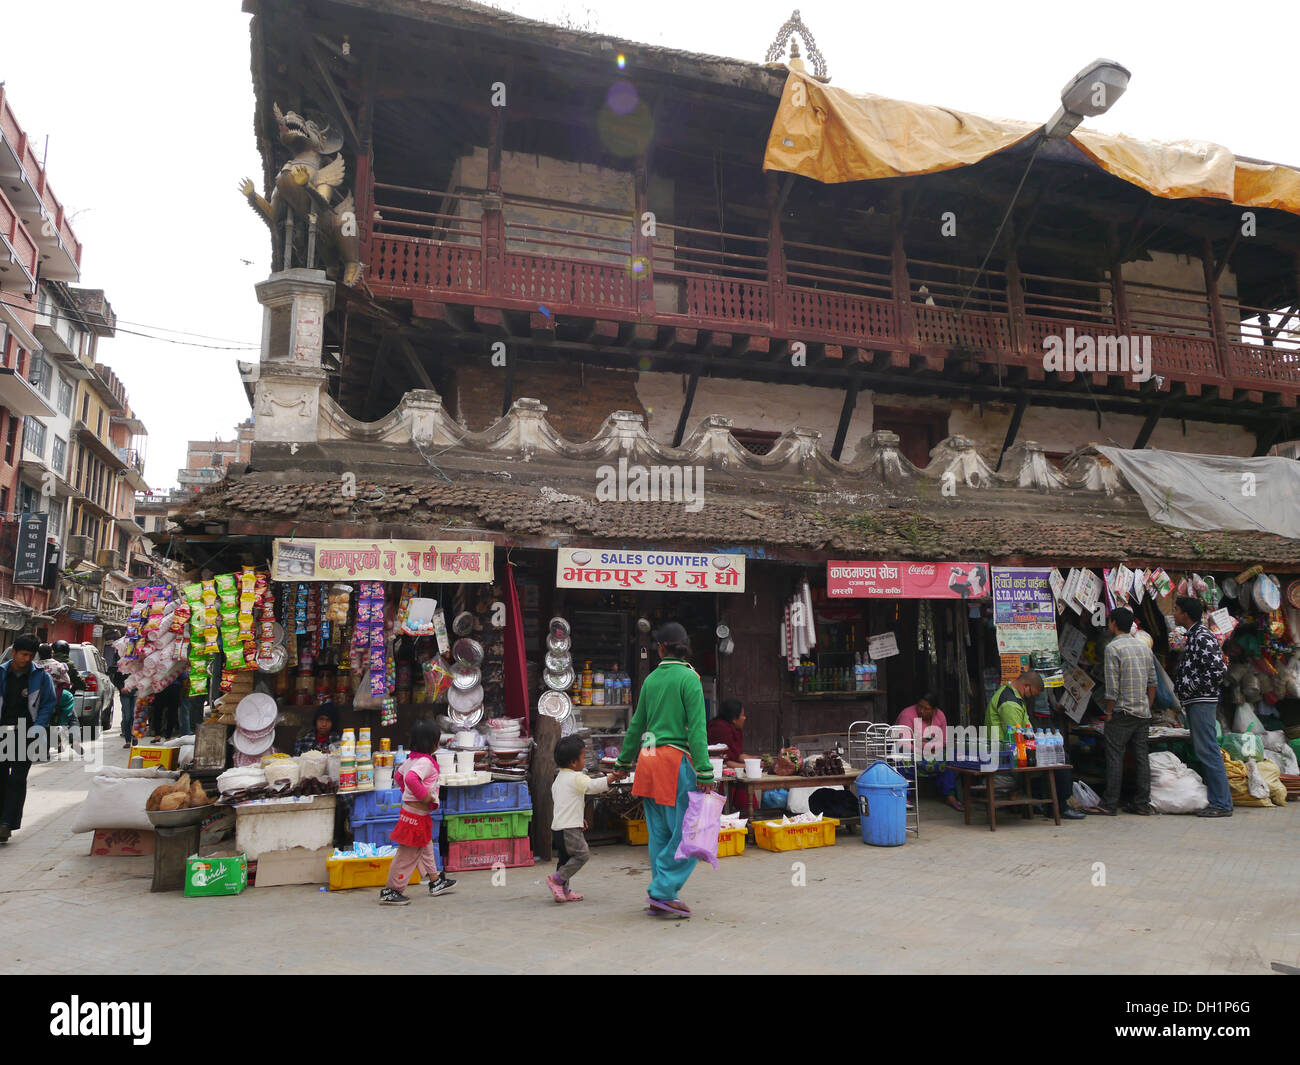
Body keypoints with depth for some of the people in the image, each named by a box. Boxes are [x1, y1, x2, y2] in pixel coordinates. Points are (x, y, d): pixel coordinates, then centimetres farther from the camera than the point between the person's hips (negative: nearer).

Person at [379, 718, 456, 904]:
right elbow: (411, 778, -40)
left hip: (420, 815, 11)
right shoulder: (425, 762, -23)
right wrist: (424, 795, -28)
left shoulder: (412, 759, 8)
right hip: (416, 815, -11)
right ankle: (390, 891, 9)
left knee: (426, 848, 22)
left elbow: (398, 775, 22)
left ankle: (435, 882, 35)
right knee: (408, 854, 0)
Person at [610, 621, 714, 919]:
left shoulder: (651, 679, 10)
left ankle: (662, 896, 17)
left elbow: (636, 724, 18)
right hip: (675, 759, -7)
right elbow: (696, 728, -13)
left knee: (661, 833, 13)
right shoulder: (688, 678, -7)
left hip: (649, 758, 7)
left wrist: (622, 763, 27)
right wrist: (705, 772, -14)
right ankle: (662, 891, -1)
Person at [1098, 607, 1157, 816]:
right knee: (1141, 756, 9)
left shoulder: (1113, 648, -10)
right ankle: (1142, 803, 11)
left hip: (1122, 712, -7)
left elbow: (1112, 686, -14)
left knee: (1115, 757, -4)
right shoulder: (1144, 646, 12)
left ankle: (1109, 804, -3)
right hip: (1143, 712, 7)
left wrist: (1108, 713, -8)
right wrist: (1148, 709, 18)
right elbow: (1152, 682, 13)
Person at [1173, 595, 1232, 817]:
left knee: (1208, 751, -8)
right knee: (1202, 751, 12)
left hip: (1202, 702, -10)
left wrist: (1192, 688, -16)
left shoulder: (1203, 637, -14)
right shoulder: (1192, 637, 17)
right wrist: (1180, 687, 12)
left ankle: (1222, 804, -5)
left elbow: (1218, 669, -22)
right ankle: (1217, 799, 17)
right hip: (1193, 703, 10)